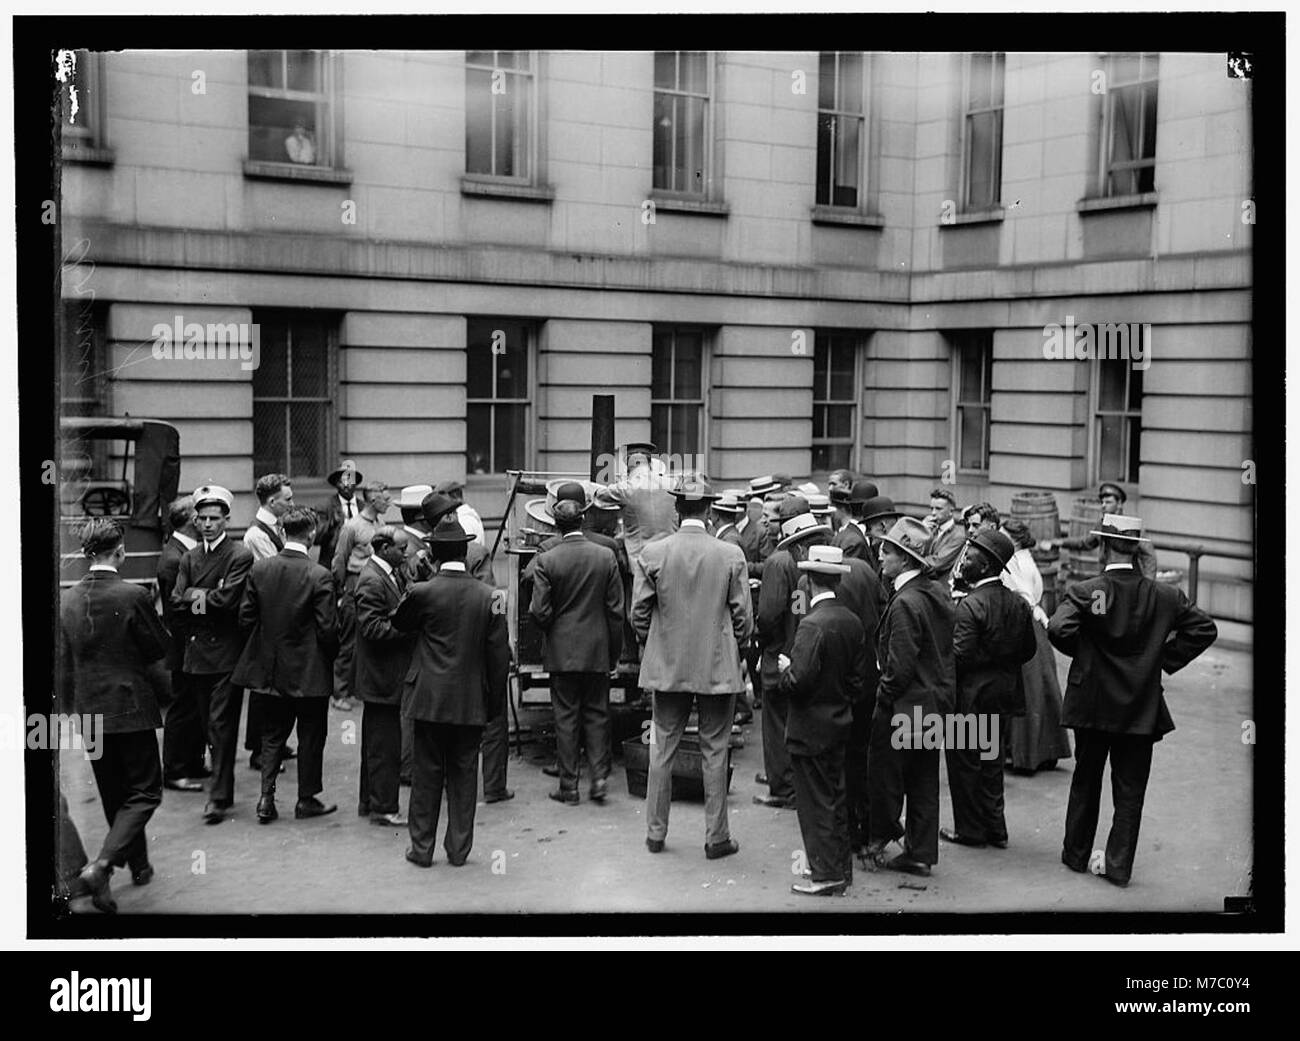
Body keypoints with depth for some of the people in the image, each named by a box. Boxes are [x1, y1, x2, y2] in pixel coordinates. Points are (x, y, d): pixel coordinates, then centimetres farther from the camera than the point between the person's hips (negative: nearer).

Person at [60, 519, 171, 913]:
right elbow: (159, 648, -9)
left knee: (114, 794, 19)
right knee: (144, 792, 3)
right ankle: (102, 866, -14)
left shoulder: (67, 600, -1)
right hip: (131, 706, -6)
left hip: (89, 710, 6)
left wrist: (69, 708, 16)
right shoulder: (133, 596, -17)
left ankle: (138, 864, 33)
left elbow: (64, 663, 6)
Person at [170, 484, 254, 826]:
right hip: (197, 652, 6)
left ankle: (218, 797, -5)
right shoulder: (189, 558, 13)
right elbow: (177, 603, 3)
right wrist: (208, 597, -11)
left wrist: (196, 597, -4)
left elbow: (227, 600, -17)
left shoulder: (240, 556, -6)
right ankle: (223, 784, 23)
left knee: (221, 724, -7)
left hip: (227, 652, -6)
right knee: (211, 724, 12)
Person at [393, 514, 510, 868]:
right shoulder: (487, 596, -4)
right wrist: (494, 700, 8)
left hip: (430, 699, -1)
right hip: (471, 702, 2)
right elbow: (499, 653, -1)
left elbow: (398, 623, 8)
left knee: (427, 774, 8)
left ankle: (422, 848, 15)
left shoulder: (422, 592, -11)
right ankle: (459, 849, 16)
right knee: (464, 775, 10)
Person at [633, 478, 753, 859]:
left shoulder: (653, 553, -6)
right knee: (714, 752, 7)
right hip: (718, 668, -1)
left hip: (666, 667, 1)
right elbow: (742, 616, -3)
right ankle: (716, 837, 13)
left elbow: (639, 612, -1)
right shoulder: (731, 555, -8)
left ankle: (655, 832, 18)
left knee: (662, 751, 11)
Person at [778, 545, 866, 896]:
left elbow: (798, 681, -25)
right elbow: (858, 674, 7)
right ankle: (842, 866, 27)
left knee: (816, 803, 2)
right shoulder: (852, 621, 1)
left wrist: (785, 668, -6)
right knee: (835, 797, 18)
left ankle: (826, 874, 8)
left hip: (811, 728, -8)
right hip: (840, 722, 8)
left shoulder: (812, 624, -22)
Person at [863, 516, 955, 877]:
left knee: (885, 772, 8)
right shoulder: (938, 591, 6)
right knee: (924, 781, 13)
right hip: (935, 701, 9)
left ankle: (882, 837, 21)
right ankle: (921, 854, 20)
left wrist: (883, 697, -9)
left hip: (904, 705, -9)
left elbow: (900, 665, -23)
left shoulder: (904, 603, -21)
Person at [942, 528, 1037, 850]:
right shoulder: (1018, 603, 2)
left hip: (972, 695, -8)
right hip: (1005, 693, 8)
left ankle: (970, 829, 14)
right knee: (991, 760, 18)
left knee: (964, 761, 6)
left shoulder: (969, 606, -21)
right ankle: (994, 828, 24)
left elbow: (961, 655, -24)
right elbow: (1029, 649, 8)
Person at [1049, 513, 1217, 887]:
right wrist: (1165, 659, 4)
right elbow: (1204, 628, -2)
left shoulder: (1085, 592, -13)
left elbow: (1058, 629, -25)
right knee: (1130, 790, 9)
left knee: (1086, 782, 16)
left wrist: (1083, 654, -6)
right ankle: (1118, 865, 12)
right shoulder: (1165, 596, -5)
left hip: (1092, 703, -1)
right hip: (1142, 706, 1)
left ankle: (1076, 854, 27)